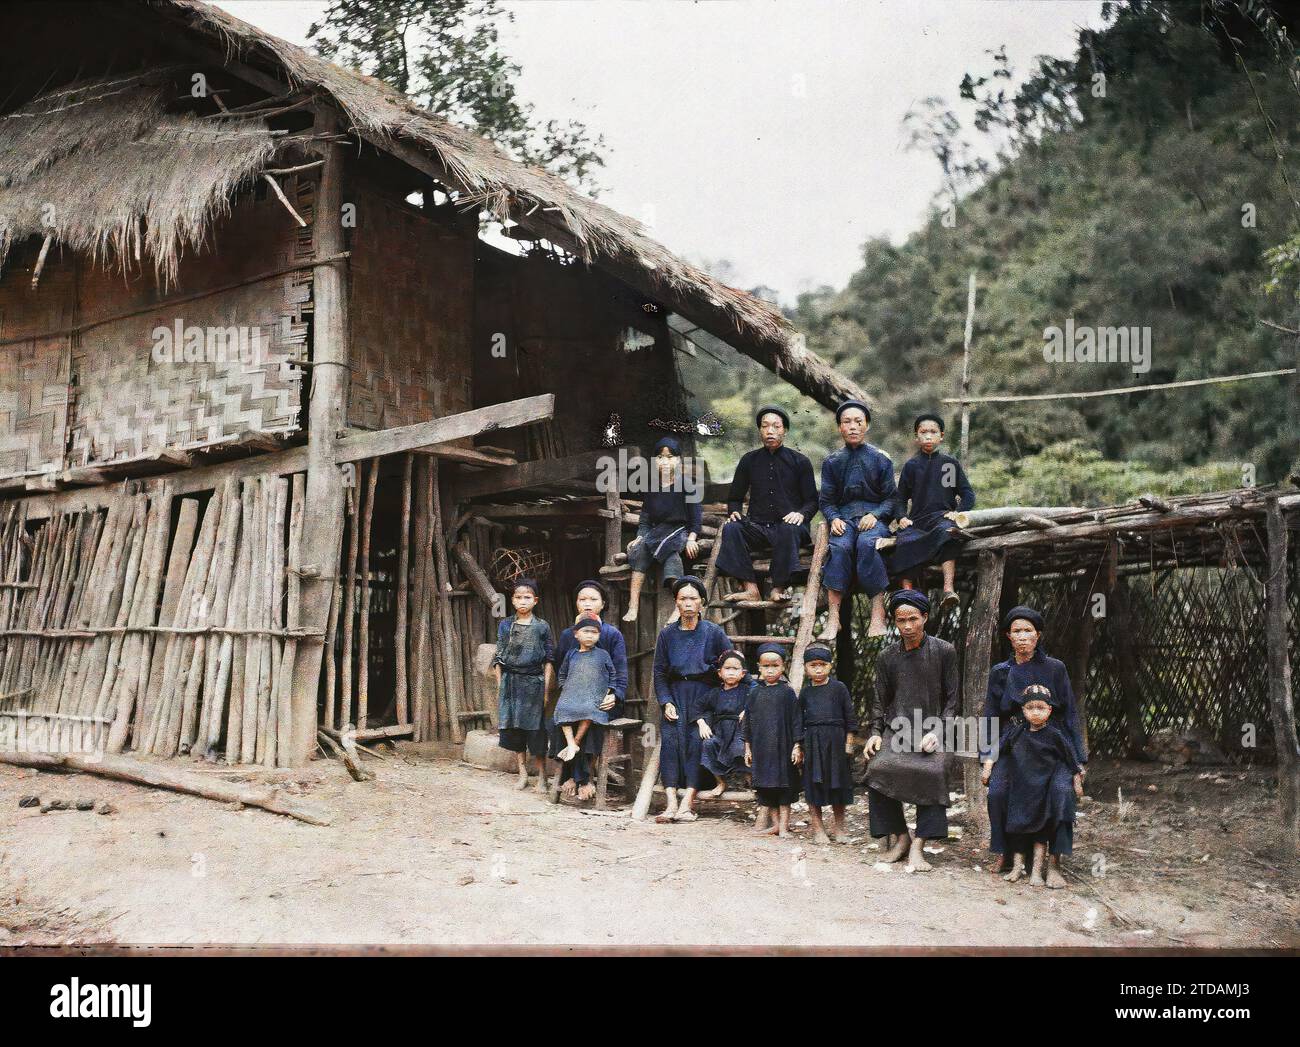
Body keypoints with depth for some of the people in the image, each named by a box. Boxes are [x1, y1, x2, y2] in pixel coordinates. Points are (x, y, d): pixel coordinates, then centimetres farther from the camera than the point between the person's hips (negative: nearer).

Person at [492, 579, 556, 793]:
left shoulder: (542, 627, 0)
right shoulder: (505, 625, 6)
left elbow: (549, 660, 1)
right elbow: (499, 658, 9)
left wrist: (546, 689, -4)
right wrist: (500, 687, 4)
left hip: (533, 682, -2)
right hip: (510, 682, 2)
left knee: (536, 730, -1)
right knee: (513, 729, 4)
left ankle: (542, 777, 8)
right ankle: (522, 774, 14)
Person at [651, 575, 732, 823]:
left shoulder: (713, 632, 3)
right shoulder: (667, 634, 9)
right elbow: (659, 672, 10)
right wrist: (666, 702, -4)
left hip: (703, 695, -2)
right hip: (674, 694, 2)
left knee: (697, 741, -20)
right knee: (670, 738, -19)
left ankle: (687, 804, -23)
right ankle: (671, 804, -24)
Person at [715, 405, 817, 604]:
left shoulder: (799, 461, 9)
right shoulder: (749, 460, 15)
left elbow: (812, 500, 8)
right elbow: (735, 497, 20)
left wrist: (801, 514, -15)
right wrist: (734, 512, -3)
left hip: (787, 525, -2)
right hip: (757, 527, 3)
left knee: (789, 529, -38)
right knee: (730, 528, -28)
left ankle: (779, 588, -34)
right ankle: (751, 588, -33)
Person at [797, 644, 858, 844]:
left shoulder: (839, 688, -1)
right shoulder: (805, 691, 5)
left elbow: (850, 716, 1)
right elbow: (799, 720, 11)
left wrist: (849, 742, -2)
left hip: (836, 740, -1)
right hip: (812, 742, 2)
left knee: (837, 783, 6)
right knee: (813, 784, 3)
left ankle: (839, 828, 22)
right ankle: (817, 829, 12)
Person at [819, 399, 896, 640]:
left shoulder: (881, 459, 10)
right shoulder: (832, 462, 15)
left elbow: (891, 498, 7)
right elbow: (827, 500, 13)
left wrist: (875, 515, -12)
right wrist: (834, 519, -8)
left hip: (874, 517, -1)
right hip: (844, 517, 1)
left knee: (866, 544, -36)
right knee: (839, 546, -33)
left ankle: (878, 614, -39)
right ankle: (833, 618, -40)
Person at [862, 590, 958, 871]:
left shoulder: (944, 651, 4)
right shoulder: (887, 657, 11)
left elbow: (952, 698, 4)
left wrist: (937, 732, -9)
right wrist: (875, 733, 0)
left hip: (930, 731, -2)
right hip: (895, 731, 2)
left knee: (933, 772, -31)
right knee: (877, 769, -25)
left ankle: (917, 847, -23)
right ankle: (898, 836, -7)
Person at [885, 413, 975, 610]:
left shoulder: (950, 463, 14)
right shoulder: (911, 465, 17)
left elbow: (968, 493, 13)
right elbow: (900, 497, 19)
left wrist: (958, 512, -7)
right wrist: (901, 517, -1)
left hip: (942, 515, -2)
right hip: (916, 519, 2)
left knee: (945, 532, -38)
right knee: (904, 542, -32)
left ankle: (949, 589, -49)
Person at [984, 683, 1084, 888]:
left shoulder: (1054, 735, -8)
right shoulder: (1015, 732, -2)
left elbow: (1071, 760, 0)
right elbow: (998, 750, 9)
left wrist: (1077, 781, 3)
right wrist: (987, 768, 6)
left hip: (1043, 793, -2)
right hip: (1019, 790, 3)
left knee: (1041, 829, 0)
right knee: (1016, 827, 6)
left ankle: (1037, 870, 5)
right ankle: (1017, 867, 15)